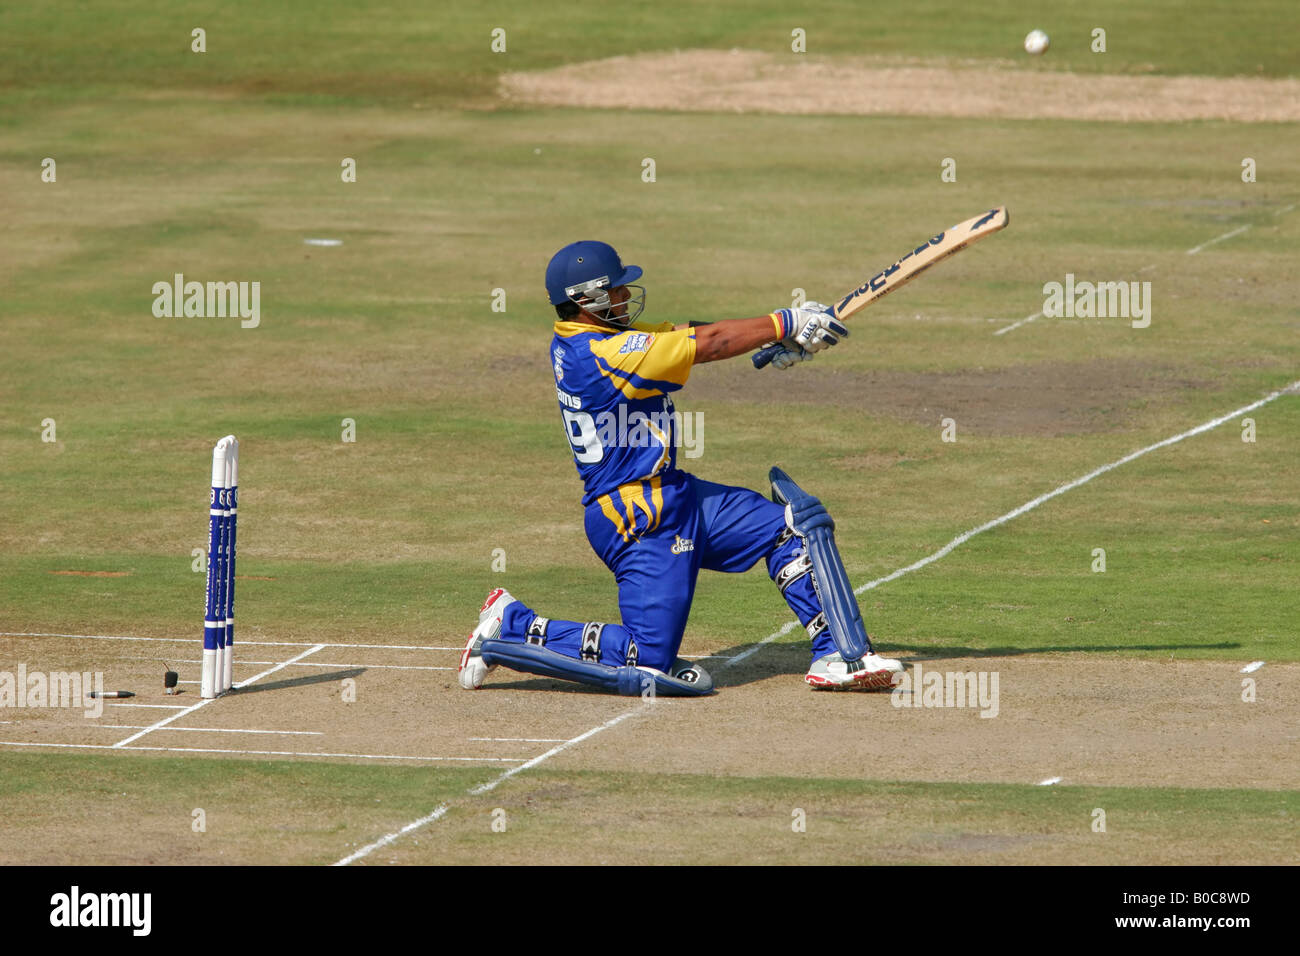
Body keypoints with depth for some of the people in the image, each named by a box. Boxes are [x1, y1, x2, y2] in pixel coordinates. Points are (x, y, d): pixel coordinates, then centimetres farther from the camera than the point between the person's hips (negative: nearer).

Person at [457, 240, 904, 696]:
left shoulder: (577, 342, 7)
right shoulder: (599, 354, -23)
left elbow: (688, 334, 4)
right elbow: (705, 346, -20)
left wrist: (781, 333, -5)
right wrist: (784, 324, -9)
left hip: (670, 494, 11)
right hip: (639, 522, -11)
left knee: (792, 525, 10)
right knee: (646, 662, -10)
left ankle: (838, 657, 13)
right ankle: (511, 626, 4)